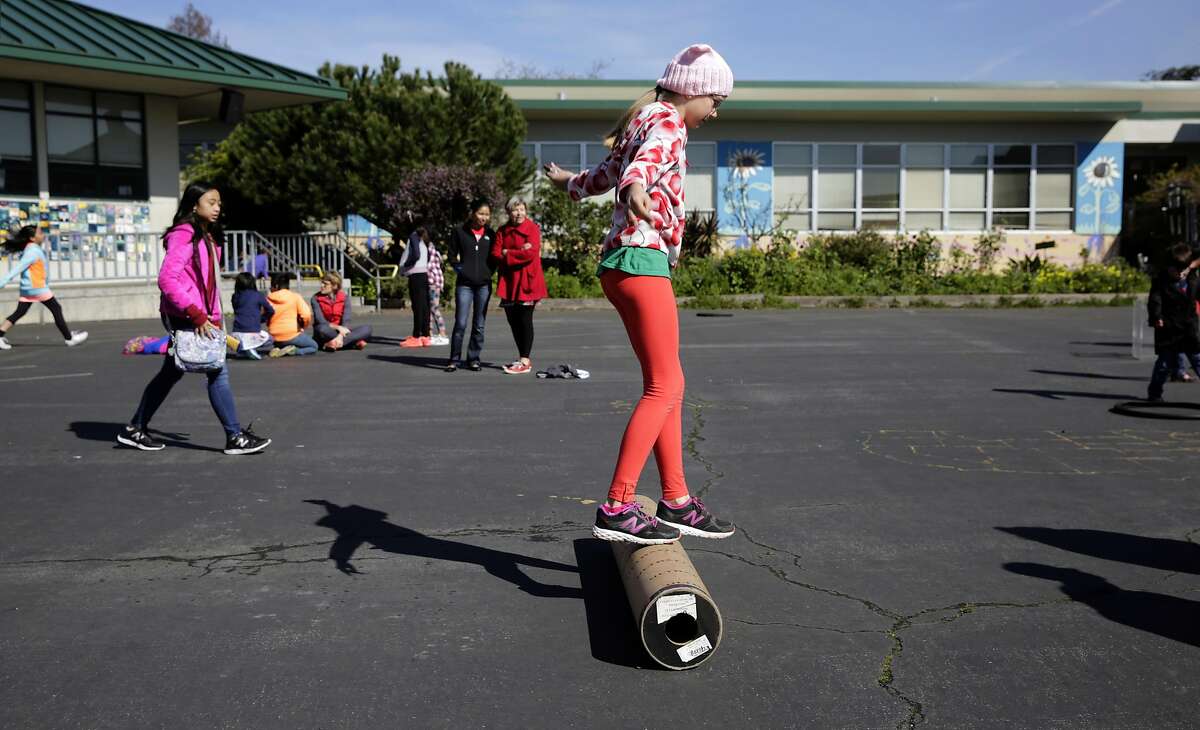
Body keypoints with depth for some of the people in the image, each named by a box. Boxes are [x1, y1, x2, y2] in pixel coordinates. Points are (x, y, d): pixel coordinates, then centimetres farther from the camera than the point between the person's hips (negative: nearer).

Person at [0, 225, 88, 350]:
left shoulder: (31, 249, 13)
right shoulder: (33, 251, -16)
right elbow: (18, 268, -20)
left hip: (27, 288, 9)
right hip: (37, 288, -9)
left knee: (19, 313, 7)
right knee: (57, 309, 1)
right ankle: (69, 338, 6)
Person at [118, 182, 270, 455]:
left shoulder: (208, 237, 15)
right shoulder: (183, 235, -14)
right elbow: (167, 279, -21)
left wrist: (214, 318, 13)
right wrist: (196, 315, -22)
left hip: (201, 318, 10)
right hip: (184, 317, -10)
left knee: (171, 373, 16)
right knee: (218, 372, -8)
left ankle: (135, 429, 28)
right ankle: (235, 437, -3)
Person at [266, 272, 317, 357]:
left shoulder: (268, 299, 0)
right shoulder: (295, 297, -7)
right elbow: (306, 315, -17)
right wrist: (302, 326, 4)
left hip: (275, 338, 4)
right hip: (292, 335, -4)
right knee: (313, 346, 20)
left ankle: (279, 350, 1)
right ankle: (293, 350, -7)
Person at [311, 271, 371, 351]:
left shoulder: (344, 298, -1)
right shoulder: (316, 298, -4)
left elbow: (346, 321, -12)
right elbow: (321, 321, -14)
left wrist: (340, 336, -31)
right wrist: (338, 327, -30)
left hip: (341, 332, 2)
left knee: (367, 328, -21)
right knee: (322, 329, -38)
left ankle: (334, 344, -35)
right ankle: (355, 342, -32)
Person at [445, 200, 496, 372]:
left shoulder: (491, 234, 8)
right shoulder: (459, 232, 2)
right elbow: (452, 255, 9)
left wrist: (489, 271, 2)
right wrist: (459, 269, -3)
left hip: (484, 284, 3)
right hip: (464, 284, -3)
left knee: (479, 325, 7)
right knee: (460, 323, -7)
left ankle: (473, 358, 17)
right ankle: (454, 359, 3)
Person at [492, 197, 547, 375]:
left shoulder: (532, 228, -3)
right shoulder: (502, 231, 12)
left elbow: (531, 253, -16)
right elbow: (495, 254, 0)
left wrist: (507, 253, -8)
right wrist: (519, 253, -13)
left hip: (527, 282, -5)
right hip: (509, 282, 6)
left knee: (525, 320, -4)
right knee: (513, 321, 11)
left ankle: (525, 361, -1)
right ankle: (522, 358, 23)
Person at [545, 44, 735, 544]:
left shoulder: (643, 119, 24)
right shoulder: (667, 122, -5)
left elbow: (605, 173, 39)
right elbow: (647, 161, -29)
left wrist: (569, 183, 62)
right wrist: (635, 192, -52)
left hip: (624, 263, 10)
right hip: (642, 259, -10)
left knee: (666, 385, 9)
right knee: (663, 387, -12)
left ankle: (675, 503, 12)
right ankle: (615, 508, -14)